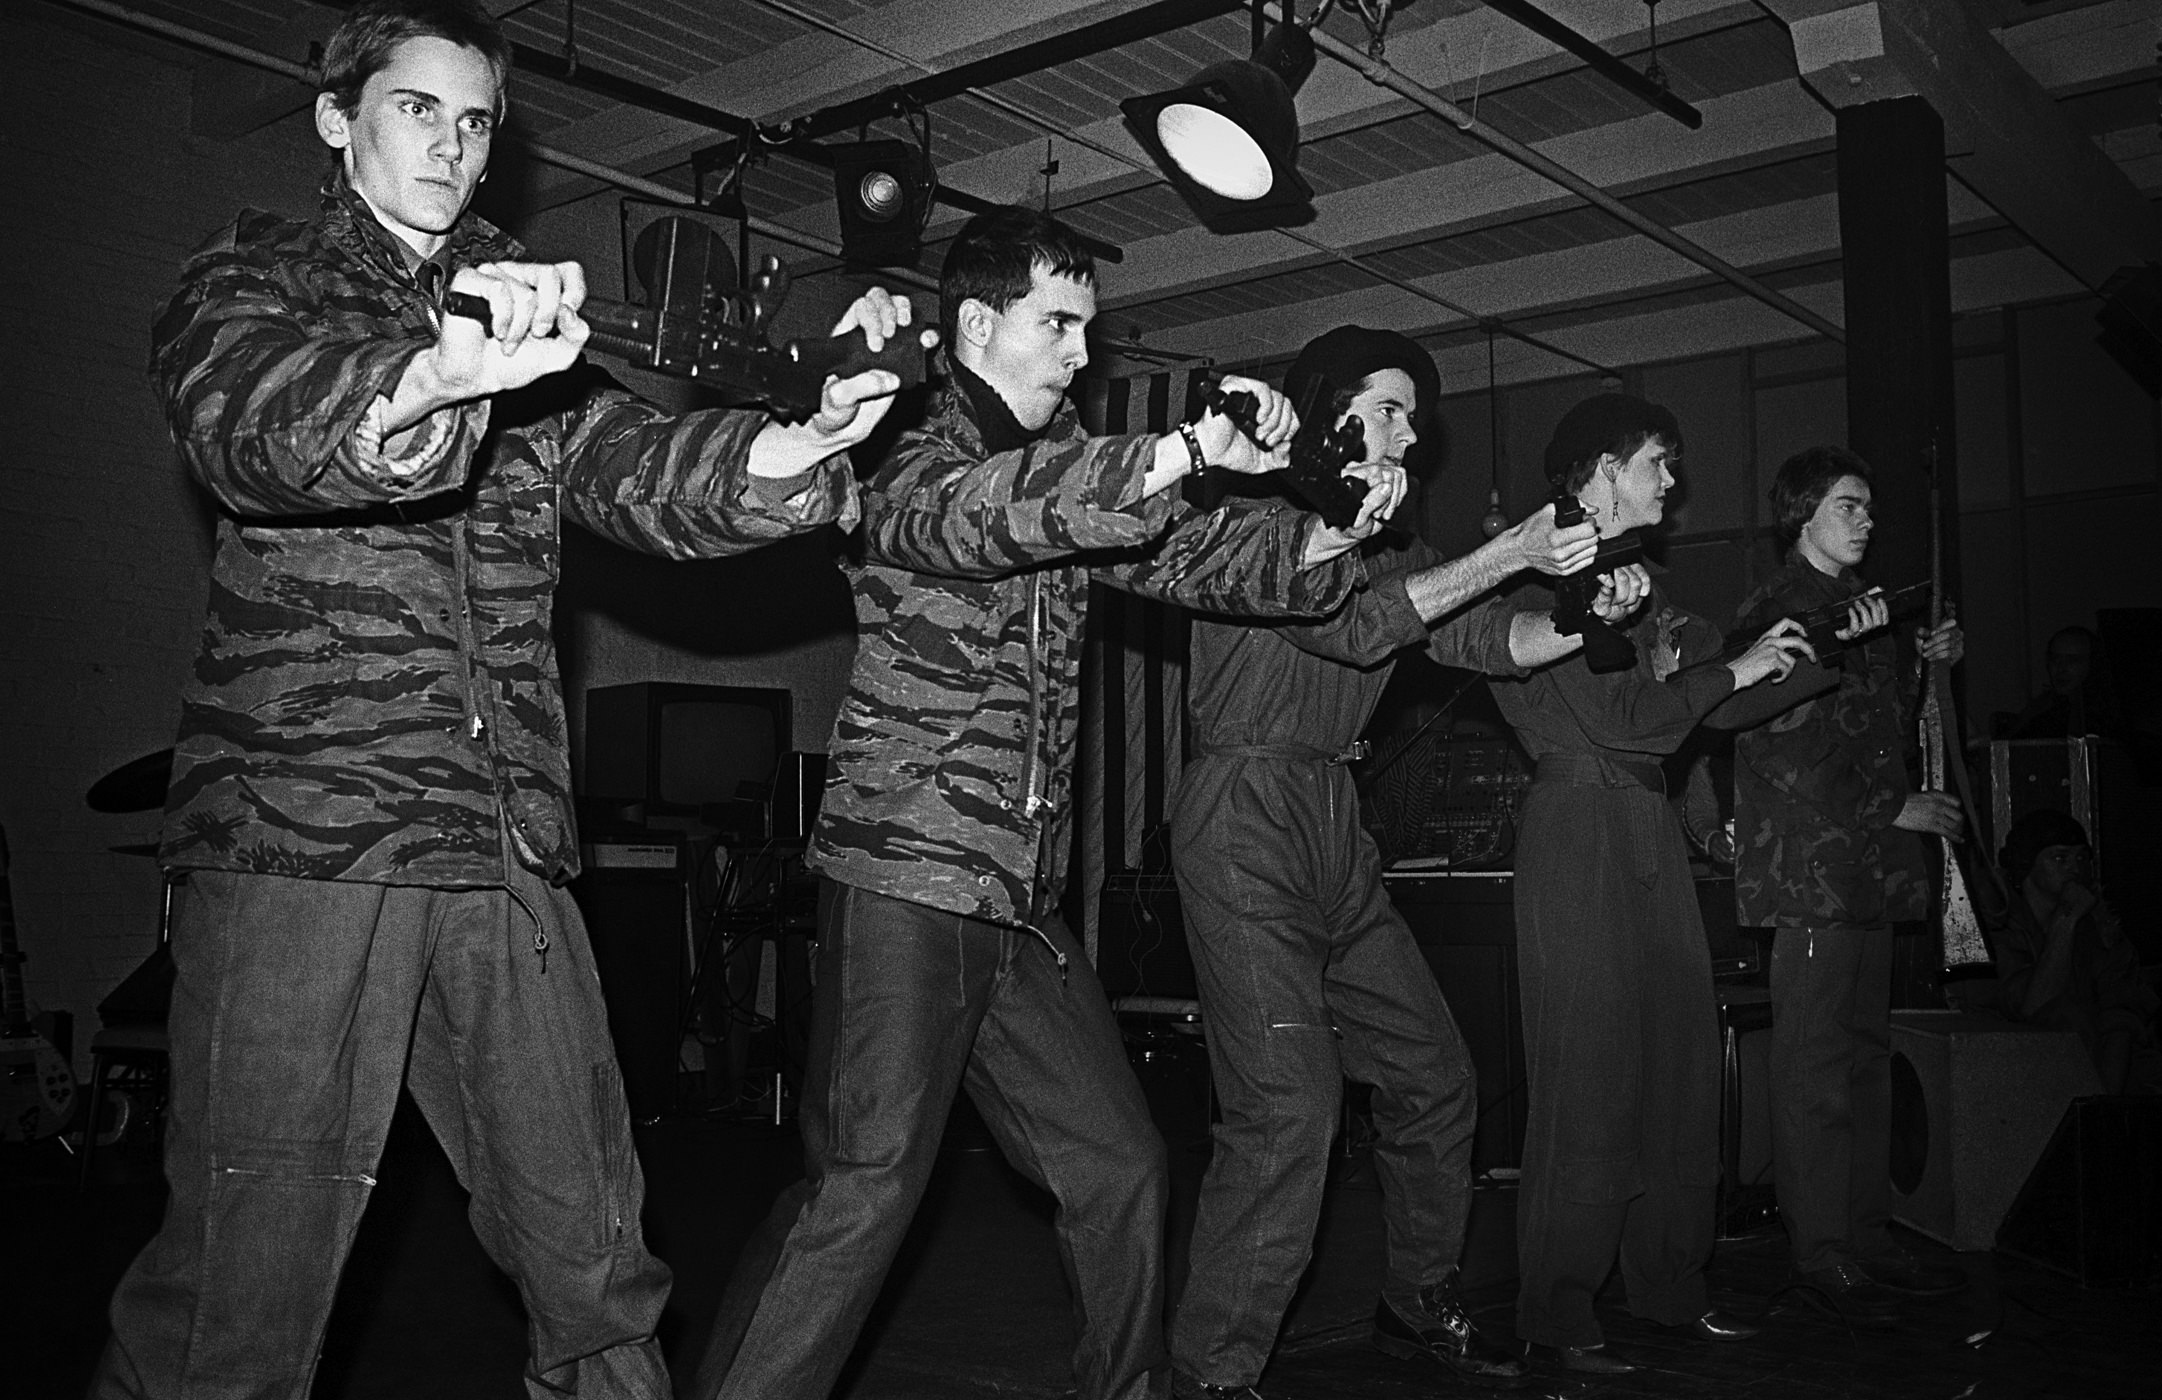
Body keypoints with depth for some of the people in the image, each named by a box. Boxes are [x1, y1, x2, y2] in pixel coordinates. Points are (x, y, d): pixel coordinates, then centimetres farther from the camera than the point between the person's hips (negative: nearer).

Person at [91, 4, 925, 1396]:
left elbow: (641, 472, 6)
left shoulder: (526, 324, 22)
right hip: (304, 836, -4)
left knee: (594, 1269, 5)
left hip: (509, 852, 4)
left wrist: (790, 450, -16)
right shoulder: (256, 281, 8)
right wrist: (432, 380, -38)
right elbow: (244, 417, -16)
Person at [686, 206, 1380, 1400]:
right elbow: (970, 515, -27)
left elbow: (1195, 561, 15)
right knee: (863, 1193, -12)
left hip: (1021, 900, 8)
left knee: (1118, 1170, 11)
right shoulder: (918, 462, -4)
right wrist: (1182, 455, -34)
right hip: (907, 877, -7)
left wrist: (1326, 533, -4)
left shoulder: (1070, 475, 17)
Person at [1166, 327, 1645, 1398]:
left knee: (1434, 1080, 12)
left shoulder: (1379, 544, 17)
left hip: (1336, 831, 9)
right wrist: (1507, 555, -18)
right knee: (1288, 1109, -15)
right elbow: (1356, 626, -19)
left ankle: (1419, 1307, 31)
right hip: (1245, 827, -8)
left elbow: (1485, 640, 6)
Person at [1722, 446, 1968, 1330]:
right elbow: (1781, 749, -15)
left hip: (1869, 863, 9)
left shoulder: (1861, 607, 21)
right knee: (1816, 1062, -5)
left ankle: (1867, 1238, 19)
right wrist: (1892, 811, -11)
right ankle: (1823, 1257, 1)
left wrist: (1927, 664, 13)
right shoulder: (1773, 612, -7)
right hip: (1810, 867, -9)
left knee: (1866, 1053, 11)